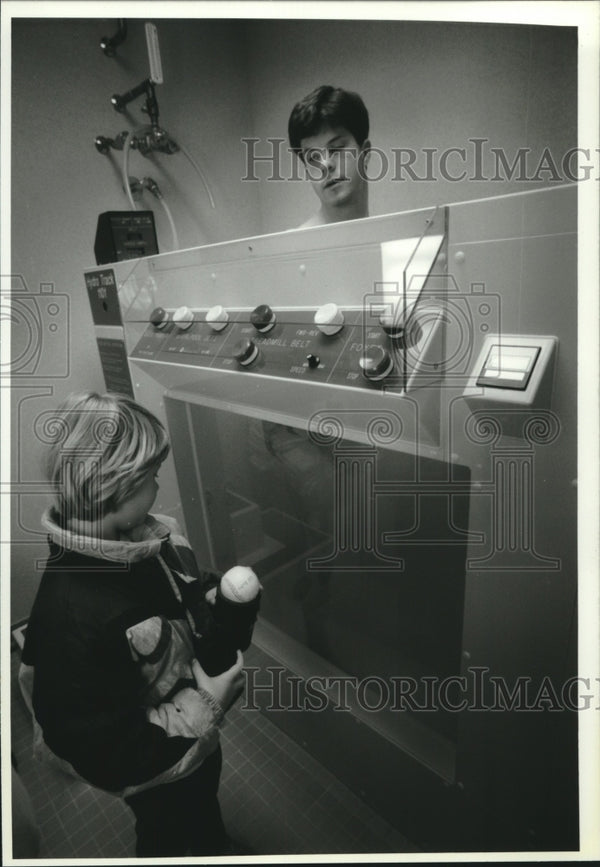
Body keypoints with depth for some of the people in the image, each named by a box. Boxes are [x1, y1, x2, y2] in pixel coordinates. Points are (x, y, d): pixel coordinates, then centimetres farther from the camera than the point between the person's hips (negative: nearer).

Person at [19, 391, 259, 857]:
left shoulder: (146, 536, -20)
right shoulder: (73, 616, -42)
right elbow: (106, 755, -31)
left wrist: (223, 594, -19)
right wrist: (207, 704, -28)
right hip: (154, 768, -7)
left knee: (203, 800, 38)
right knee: (169, 832, 29)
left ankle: (214, 845, 69)